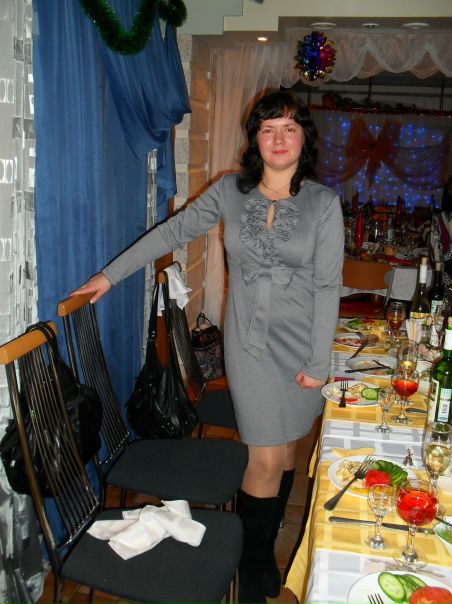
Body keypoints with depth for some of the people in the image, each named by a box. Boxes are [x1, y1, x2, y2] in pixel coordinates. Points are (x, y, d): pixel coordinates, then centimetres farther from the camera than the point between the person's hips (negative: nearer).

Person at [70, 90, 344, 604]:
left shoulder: (324, 203, -5)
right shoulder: (230, 191, 0)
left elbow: (327, 286, -7)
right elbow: (174, 232, 4)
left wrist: (318, 363, -9)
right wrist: (110, 274, 3)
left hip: (302, 343, 1)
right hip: (249, 342, 0)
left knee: (286, 447, 12)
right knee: (267, 457, 1)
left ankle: (265, 551, 36)